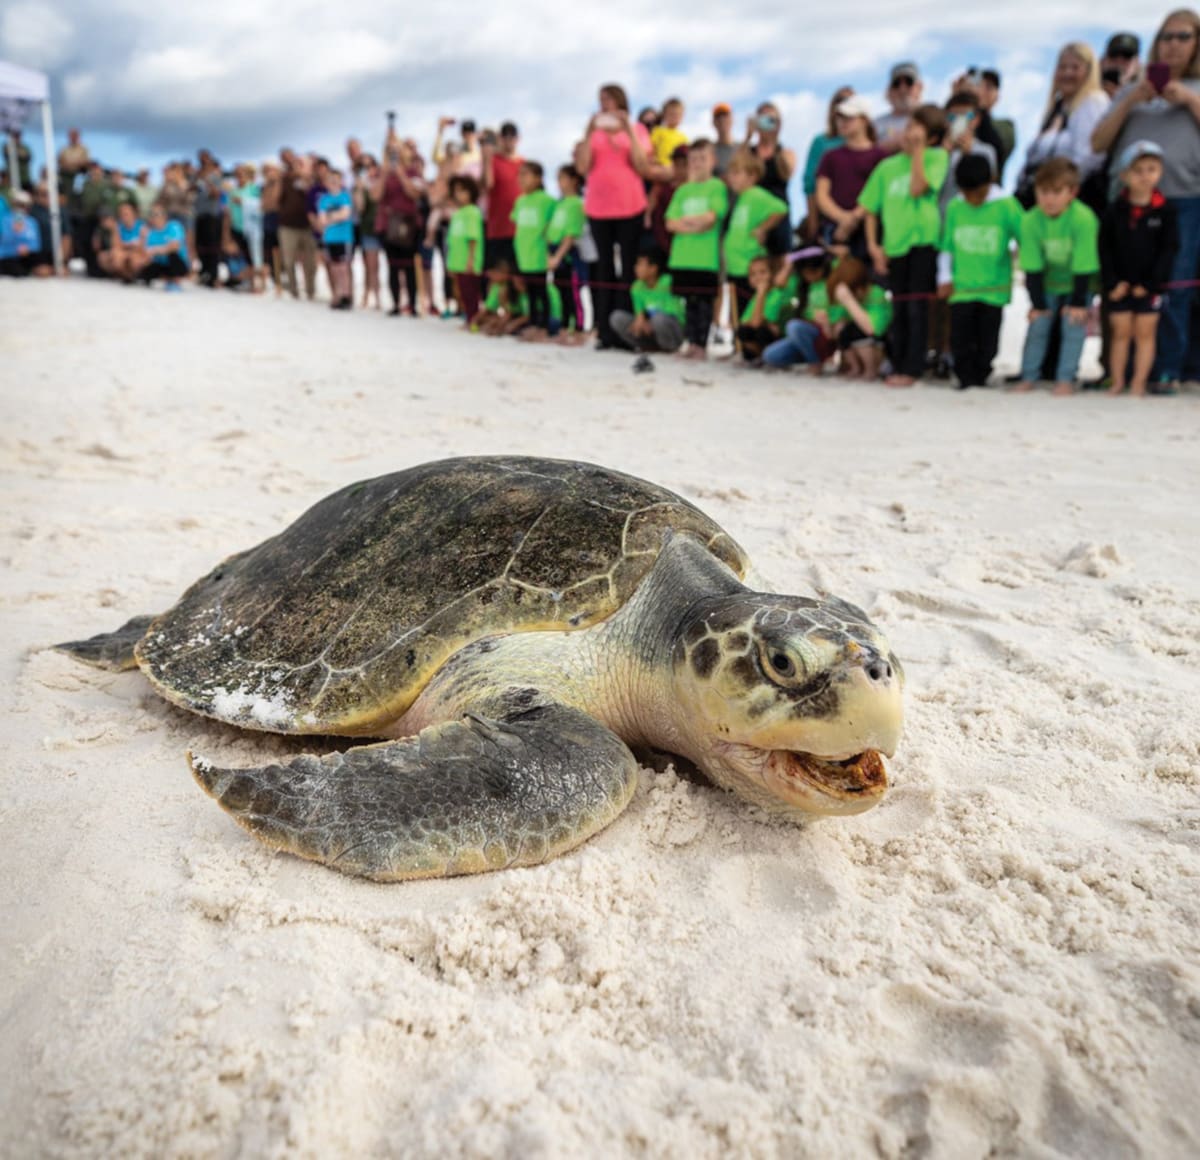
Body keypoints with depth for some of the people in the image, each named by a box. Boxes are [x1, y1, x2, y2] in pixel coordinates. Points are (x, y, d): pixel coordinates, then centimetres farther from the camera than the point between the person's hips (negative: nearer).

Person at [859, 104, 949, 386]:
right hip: (894, 243, 4)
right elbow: (871, 208, 12)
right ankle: (898, 365, 15)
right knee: (900, 308, 9)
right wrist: (873, 245, 3)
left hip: (923, 239, -4)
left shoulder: (937, 156, 2)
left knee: (917, 306, -7)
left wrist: (918, 150, -7)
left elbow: (918, 188, -14)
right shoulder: (887, 166, 12)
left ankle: (911, 368, -5)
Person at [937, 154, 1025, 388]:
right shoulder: (954, 208, 3)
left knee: (987, 338, 5)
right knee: (960, 336, -4)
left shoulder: (1007, 206, -4)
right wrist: (945, 277, 8)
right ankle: (966, 378, 6)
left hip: (995, 287, -1)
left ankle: (980, 375, 20)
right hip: (961, 287, 1)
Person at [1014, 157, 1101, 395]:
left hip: (1078, 282, -3)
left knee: (1074, 325, -9)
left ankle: (1065, 379, -3)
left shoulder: (1084, 219, -30)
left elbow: (1083, 267, -25)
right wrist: (1037, 303, -15)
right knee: (1038, 324, 0)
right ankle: (1028, 378, 9)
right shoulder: (1031, 220, -20)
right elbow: (1032, 267, -16)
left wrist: (1078, 303, -21)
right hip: (1047, 282, 3)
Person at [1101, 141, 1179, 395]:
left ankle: (1139, 382, 9)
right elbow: (1105, 249, -1)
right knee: (1121, 331, 5)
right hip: (1120, 285, 1)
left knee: (1145, 333, 4)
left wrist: (1150, 282, -11)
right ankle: (1117, 381, 14)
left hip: (1150, 285, -1)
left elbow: (1169, 248, -4)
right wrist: (1112, 283, -9)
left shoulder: (1165, 211, -3)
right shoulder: (1115, 211, -1)